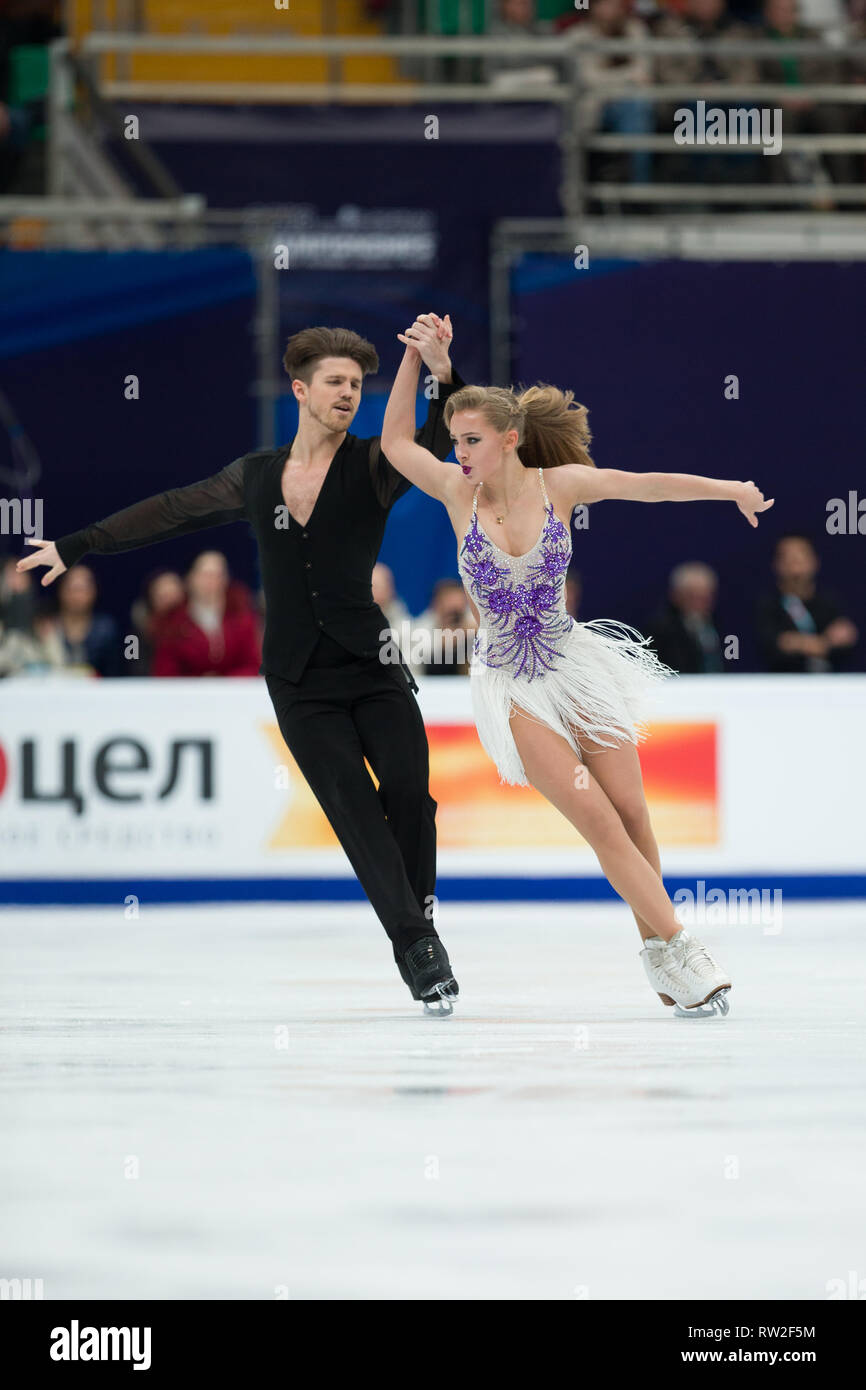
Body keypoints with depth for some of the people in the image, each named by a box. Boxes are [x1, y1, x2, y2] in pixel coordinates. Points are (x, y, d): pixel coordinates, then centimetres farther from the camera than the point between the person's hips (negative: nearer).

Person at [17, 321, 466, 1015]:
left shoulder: (374, 465, 1)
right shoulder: (255, 477, 10)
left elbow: (440, 440, -17)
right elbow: (170, 513, 20)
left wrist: (444, 378, -38)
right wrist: (77, 545, 25)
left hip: (372, 665, -1)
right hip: (301, 683, 1)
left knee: (409, 788, -17)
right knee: (355, 813, -9)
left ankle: (420, 905, 7)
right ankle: (414, 943, -7)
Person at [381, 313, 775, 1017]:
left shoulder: (558, 484, -5)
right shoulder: (461, 493, -5)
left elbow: (646, 484, -6)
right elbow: (396, 442, -4)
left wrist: (730, 488, -11)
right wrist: (416, 358, -11)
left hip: (575, 663, 1)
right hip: (513, 686, -1)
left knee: (631, 813, -1)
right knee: (597, 819, -10)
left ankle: (656, 946, 15)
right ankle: (676, 946, -6)